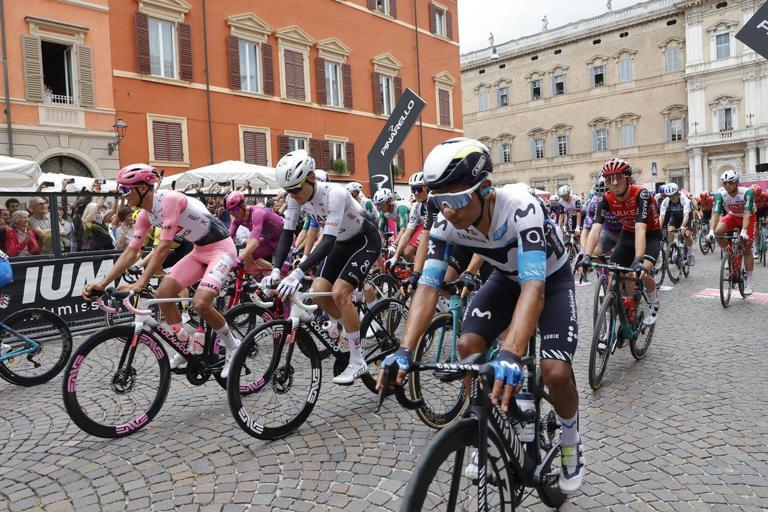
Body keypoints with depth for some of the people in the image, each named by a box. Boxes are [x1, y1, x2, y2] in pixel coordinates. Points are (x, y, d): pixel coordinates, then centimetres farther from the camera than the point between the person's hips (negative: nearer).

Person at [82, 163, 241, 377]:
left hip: (221, 248, -9)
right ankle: (185, 348, 12)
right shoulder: (146, 215, 3)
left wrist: (142, 282, -34)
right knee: (163, 292, -5)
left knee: (201, 303, -23)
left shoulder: (169, 199, -24)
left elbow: (164, 246, -30)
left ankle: (233, 348, 0)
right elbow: (131, 251, 1)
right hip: (199, 251, 9)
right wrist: (101, 283, -7)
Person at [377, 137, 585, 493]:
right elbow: (428, 285, -26)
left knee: (556, 373, -20)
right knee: (468, 346, -17)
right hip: (506, 277, 4)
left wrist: (510, 355, -62)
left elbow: (533, 286, -48)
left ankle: (570, 442, 14)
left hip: (551, 278, -4)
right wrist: (404, 350, -38)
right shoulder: (447, 222, -24)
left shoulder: (520, 207, -39)